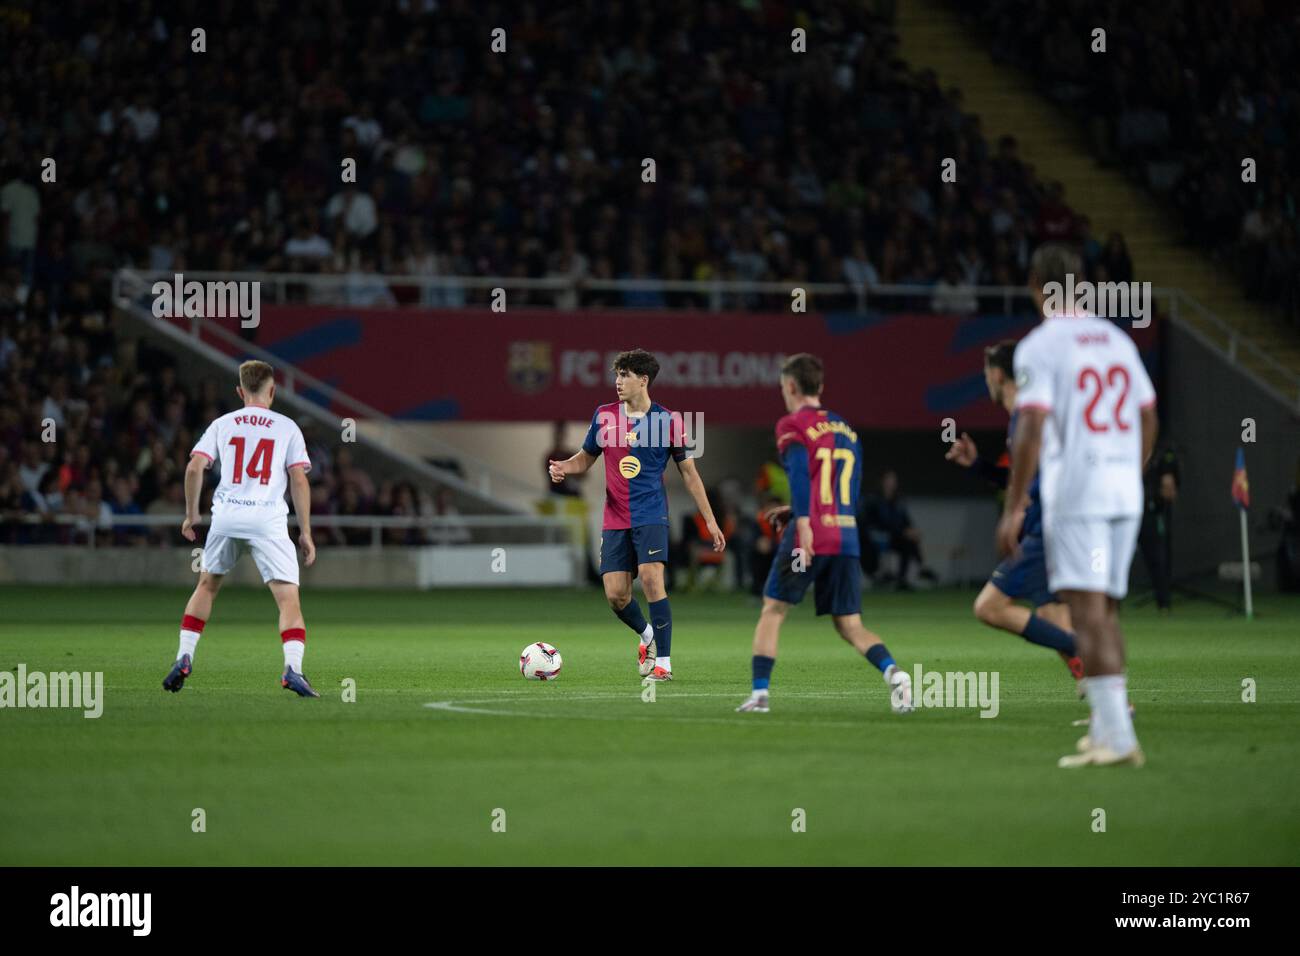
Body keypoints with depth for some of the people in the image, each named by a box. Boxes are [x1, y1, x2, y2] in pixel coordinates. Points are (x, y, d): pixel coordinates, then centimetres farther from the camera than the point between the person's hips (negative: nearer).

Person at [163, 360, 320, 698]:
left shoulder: (222, 424, 12)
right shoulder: (287, 427, 7)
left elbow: (194, 468, 3)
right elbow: (299, 480, 1)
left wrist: (191, 514, 13)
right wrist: (305, 532, 4)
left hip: (226, 517, 3)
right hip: (268, 519, -3)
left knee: (206, 586, 23)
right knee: (288, 596, -4)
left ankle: (184, 658, 17)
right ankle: (293, 668, -22)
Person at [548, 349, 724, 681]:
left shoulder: (668, 420, -2)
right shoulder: (604, 416, 6)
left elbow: (689, 472, 5)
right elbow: (585, 457, 18)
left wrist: (710, 520, 4)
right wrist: (563, 467, -6)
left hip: (651, 515, -3)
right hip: (615, 520, 3)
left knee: (650, 577, -21)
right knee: (615, 594, -4)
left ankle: (663, 661, -14)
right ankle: (647, 635, 27)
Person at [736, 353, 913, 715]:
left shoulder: (792, 425, 1)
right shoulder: (846, 430, 22)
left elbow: (800, 472, -16)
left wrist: (803, 523, -25)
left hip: (810, 537, -5)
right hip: (847, 538, 5)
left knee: (772, 610, 10)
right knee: (850, 626, 5)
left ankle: (759, 693, 5)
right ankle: (892, 670, -20)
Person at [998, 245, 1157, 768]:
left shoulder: (1040, 346, -7)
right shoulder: (1117, 339, 13)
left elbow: (1031, 431, -13)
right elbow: (1148, 418, 17)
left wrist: (1013, 509, -11)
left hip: (1074, 493, -6)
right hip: (1125, 492, 6)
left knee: (1088, 611, -8)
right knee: (1106, 610, 15)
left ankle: (1117, 736, -15)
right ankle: (1107, 726, 15)